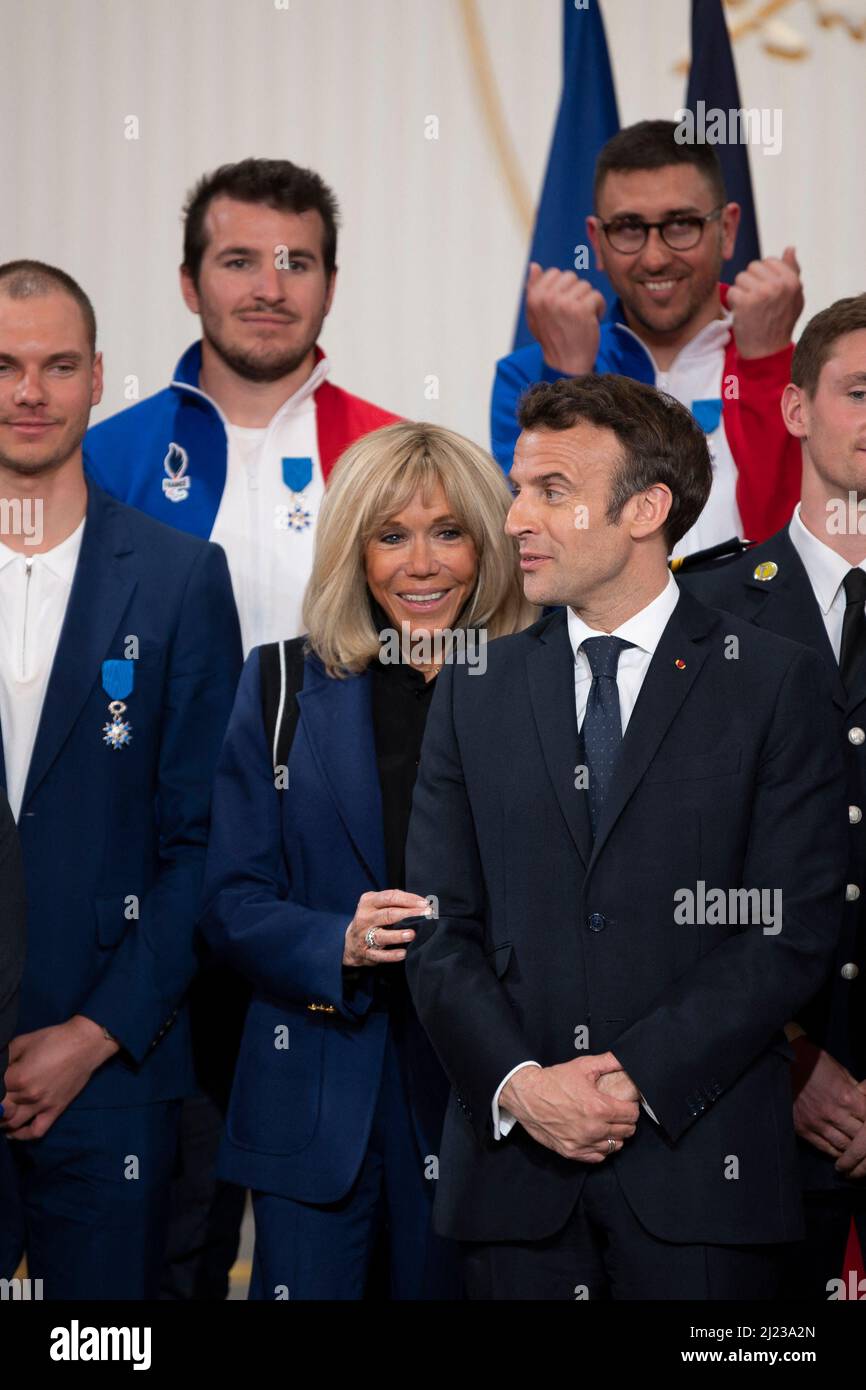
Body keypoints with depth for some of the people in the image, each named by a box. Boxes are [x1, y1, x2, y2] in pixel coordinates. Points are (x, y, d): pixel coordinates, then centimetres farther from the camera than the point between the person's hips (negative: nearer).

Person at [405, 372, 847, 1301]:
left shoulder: (775, 683, 1)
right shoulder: (475, 692, 10)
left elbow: (794, 931, -6)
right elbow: (440, 929, 5)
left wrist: (639, 1080, -14)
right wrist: (519, 1084, -10)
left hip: (697, 1169, -2)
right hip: (513, 1162, 3)